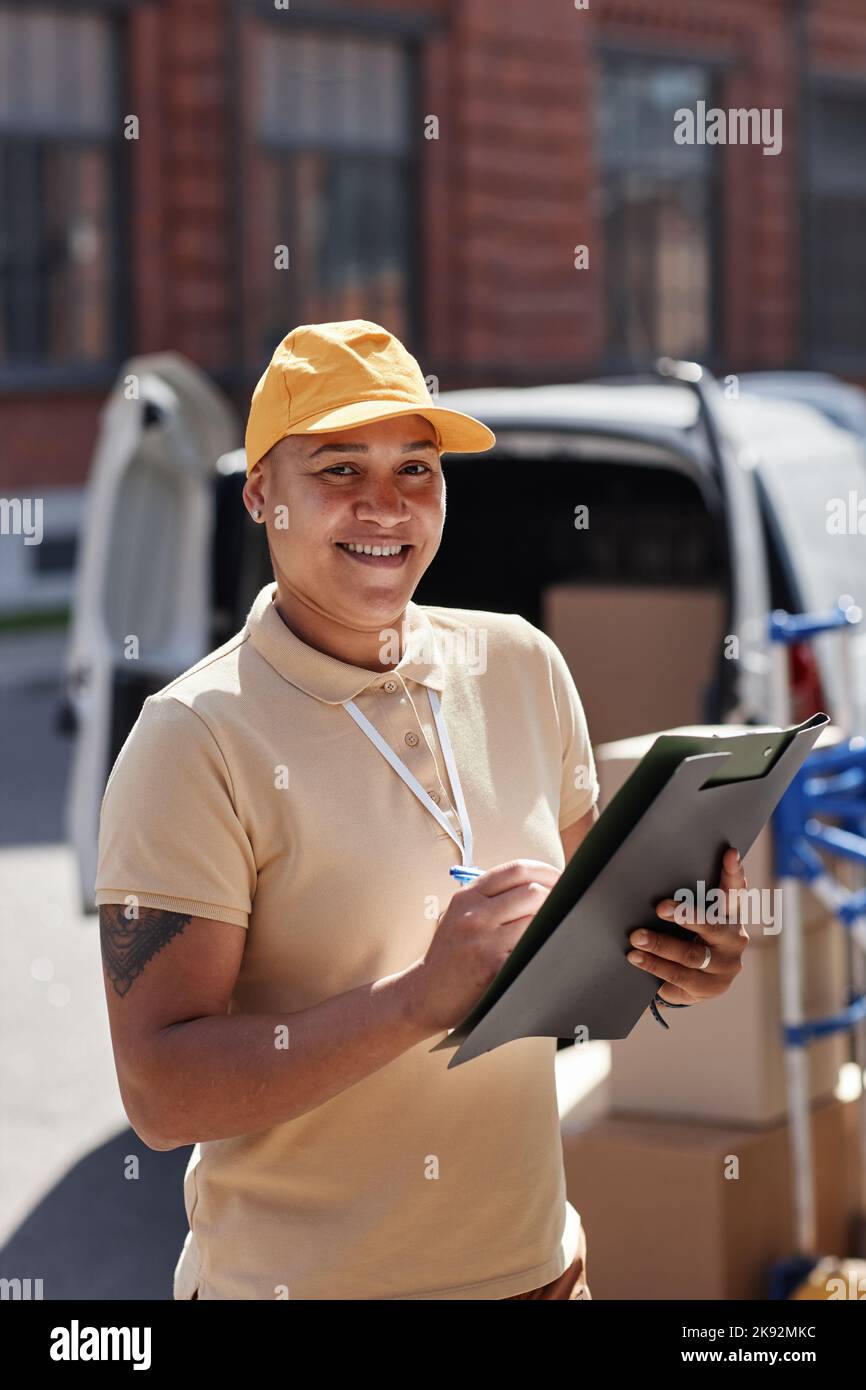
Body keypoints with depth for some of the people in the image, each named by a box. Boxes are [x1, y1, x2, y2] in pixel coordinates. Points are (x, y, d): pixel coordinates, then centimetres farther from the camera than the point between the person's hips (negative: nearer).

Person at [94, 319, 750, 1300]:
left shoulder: (522, 668, 0)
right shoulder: (195, 740, -16)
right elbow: (160, 1093, -20)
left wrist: (660, 961, -10)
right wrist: (425, 998, -30)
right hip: (298, 1276, -5)